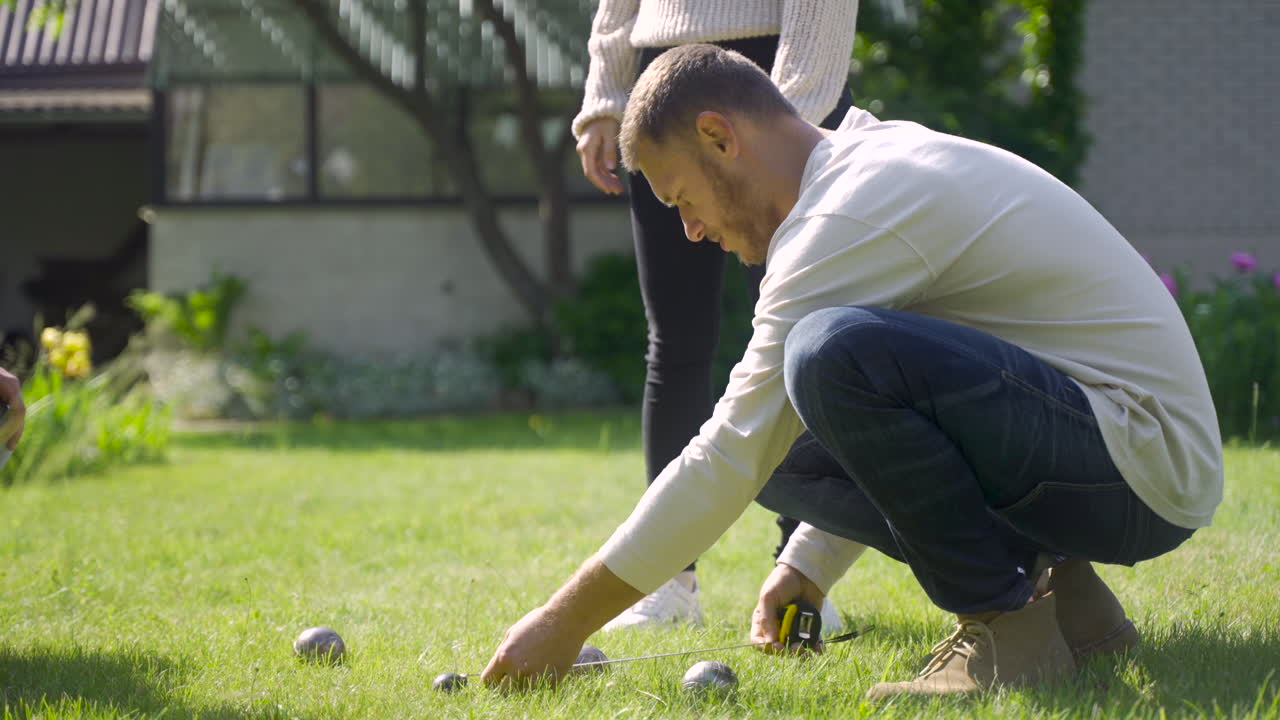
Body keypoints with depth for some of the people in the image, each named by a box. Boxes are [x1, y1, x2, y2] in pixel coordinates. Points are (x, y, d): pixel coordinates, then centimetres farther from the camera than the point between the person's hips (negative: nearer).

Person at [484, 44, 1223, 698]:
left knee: (837, 350, -28)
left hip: (1147, 469, -10)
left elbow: (732, 456, -16)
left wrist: (569, 619, -10)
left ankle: (1012, 622, -13)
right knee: (787, 445, 10)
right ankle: (1060, 595, 8)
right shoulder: (880, 166, 15)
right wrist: (809, 565, 23)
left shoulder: (855, 209, -16)